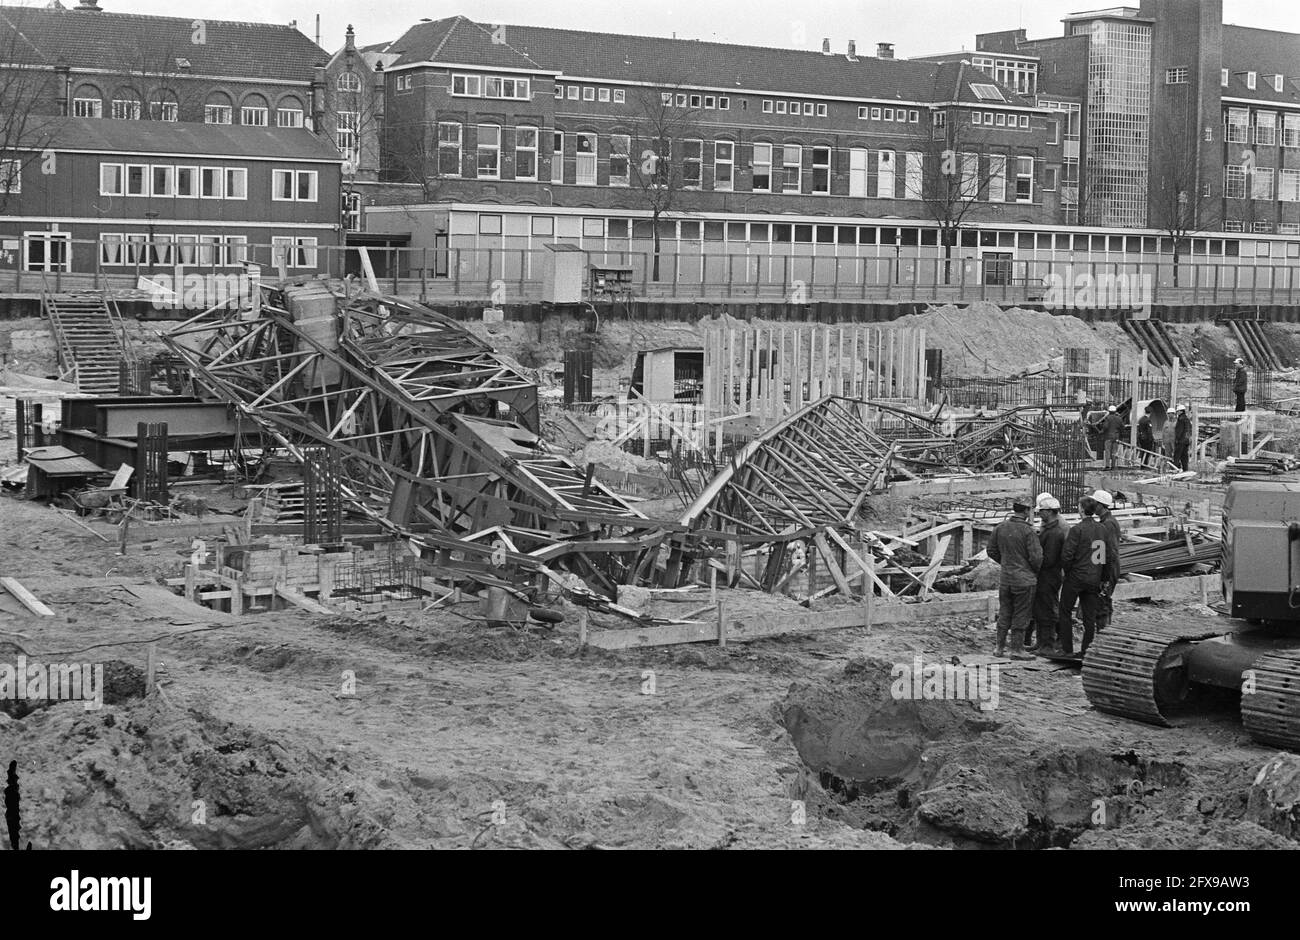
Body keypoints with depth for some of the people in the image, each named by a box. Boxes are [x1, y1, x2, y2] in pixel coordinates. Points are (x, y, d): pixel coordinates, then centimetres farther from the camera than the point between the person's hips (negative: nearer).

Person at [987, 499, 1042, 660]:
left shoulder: (1000, 528, 1)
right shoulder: (1028, 531, -16)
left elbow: (992, 551, 9)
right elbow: (1036, 557, -16)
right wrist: (1035, 571, 4)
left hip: (1005, 578, 5)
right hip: (1025, 579, -5)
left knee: (1004, 613, 15)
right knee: (1021, 616, 3)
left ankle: (1000, 647, 20)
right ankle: (1017, 650, 8)